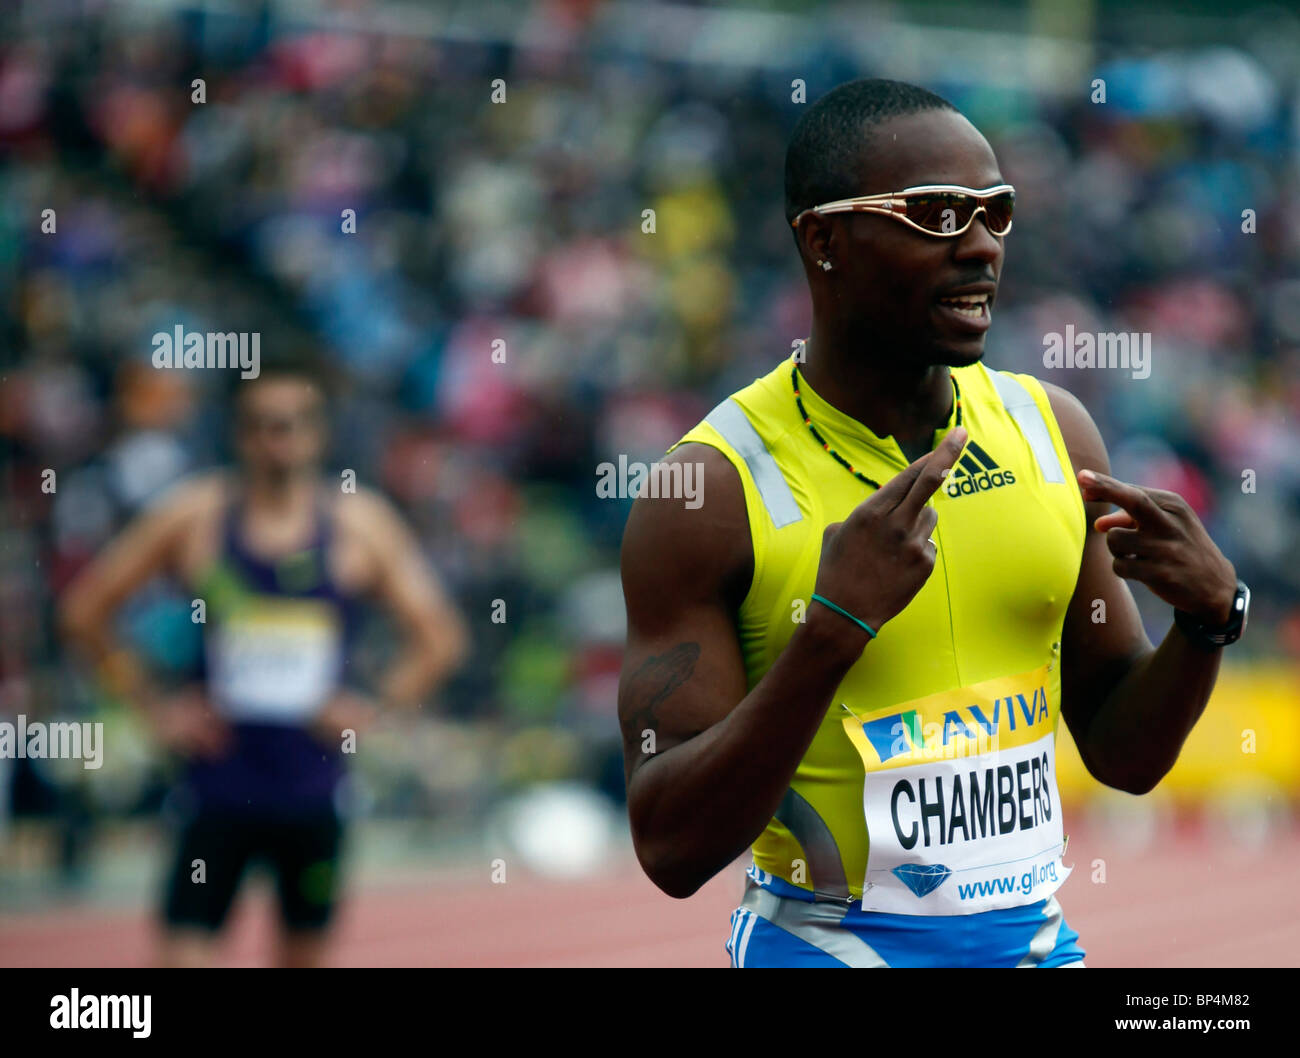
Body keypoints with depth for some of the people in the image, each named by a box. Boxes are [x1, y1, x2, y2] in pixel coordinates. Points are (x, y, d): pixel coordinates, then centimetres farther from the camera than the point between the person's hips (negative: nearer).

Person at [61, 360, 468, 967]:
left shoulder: (361, 524, 0)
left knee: (305, 956, 12)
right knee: (183, 955, -10)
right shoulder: (194, 516, -3)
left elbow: (439, 637, 6)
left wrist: (376, 710, -4)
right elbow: (84, 609, 3)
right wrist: (151, 705, -1)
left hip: (313, 782, 2)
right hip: (219, 785, -2)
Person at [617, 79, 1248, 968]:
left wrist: (1210, 612, -8)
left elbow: (1124, 755, 10)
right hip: (829, 946, -4)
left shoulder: (1053, 433, 3)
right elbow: (672, 850, -18)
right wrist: (834, 625, -27)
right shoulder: (713, 488, -13)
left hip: (1034, 936, 4)